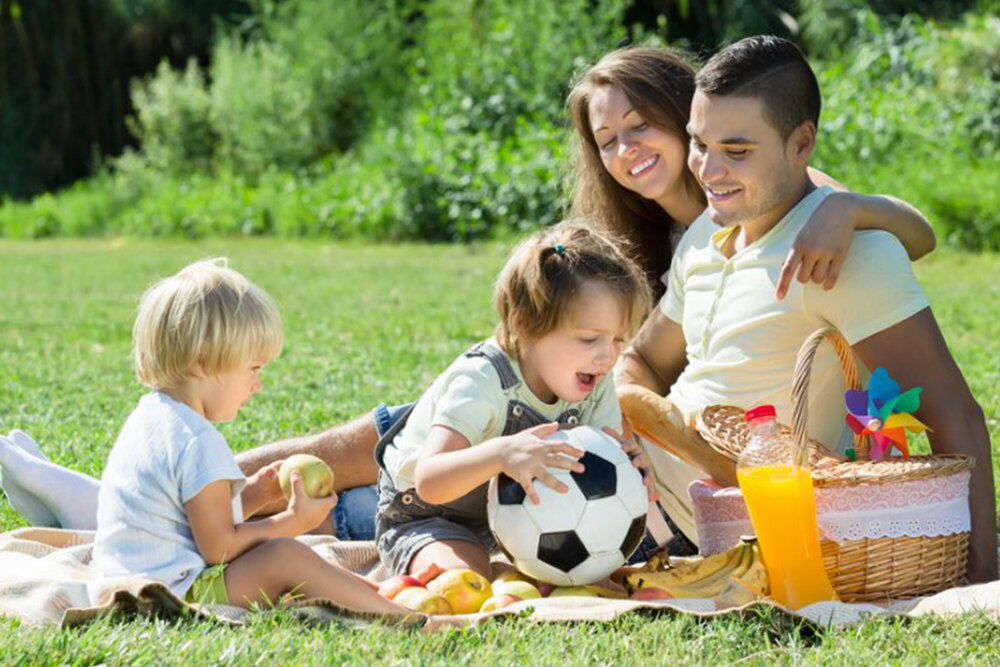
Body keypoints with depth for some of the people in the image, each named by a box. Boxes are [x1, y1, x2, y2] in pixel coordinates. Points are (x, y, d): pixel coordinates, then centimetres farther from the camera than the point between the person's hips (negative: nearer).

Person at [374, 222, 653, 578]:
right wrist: (501, 454, -62)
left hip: (507, 514, 8)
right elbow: (429, 482, -44)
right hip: (425, 518, -8)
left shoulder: (596, 386, -13)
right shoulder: (482, 380, -33)